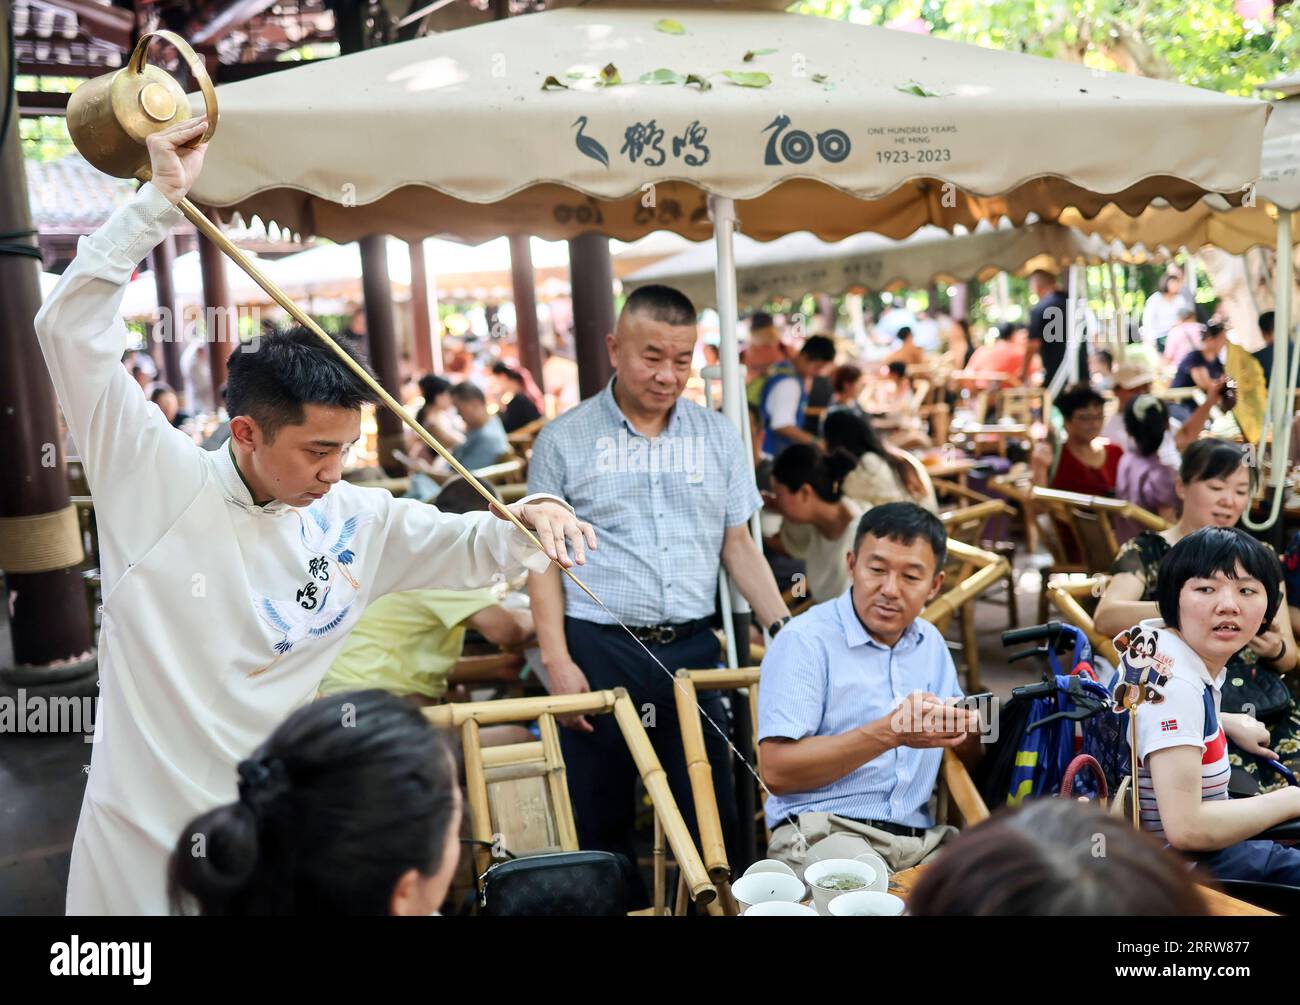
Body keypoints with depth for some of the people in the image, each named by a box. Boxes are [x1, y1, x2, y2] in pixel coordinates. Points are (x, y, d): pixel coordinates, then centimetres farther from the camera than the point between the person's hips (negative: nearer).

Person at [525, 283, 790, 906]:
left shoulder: (718, 436, 8)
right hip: (598, 649, -2)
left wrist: (784, 629, 0)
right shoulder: (564, 440, -1)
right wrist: (556, 659, -9)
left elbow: (738, 545, 11)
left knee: (712, 815, 8)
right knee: (601, 822, 8)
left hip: (691, 649, 3)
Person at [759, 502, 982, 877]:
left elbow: (969, 761, 23)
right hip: (823, 832, -6)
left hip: (921, 840, 7)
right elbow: (777, 771, -13)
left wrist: (967, 730, -2)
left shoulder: (930, 643, 18)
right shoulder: (805, 640, -3)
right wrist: (890, 733, -19)